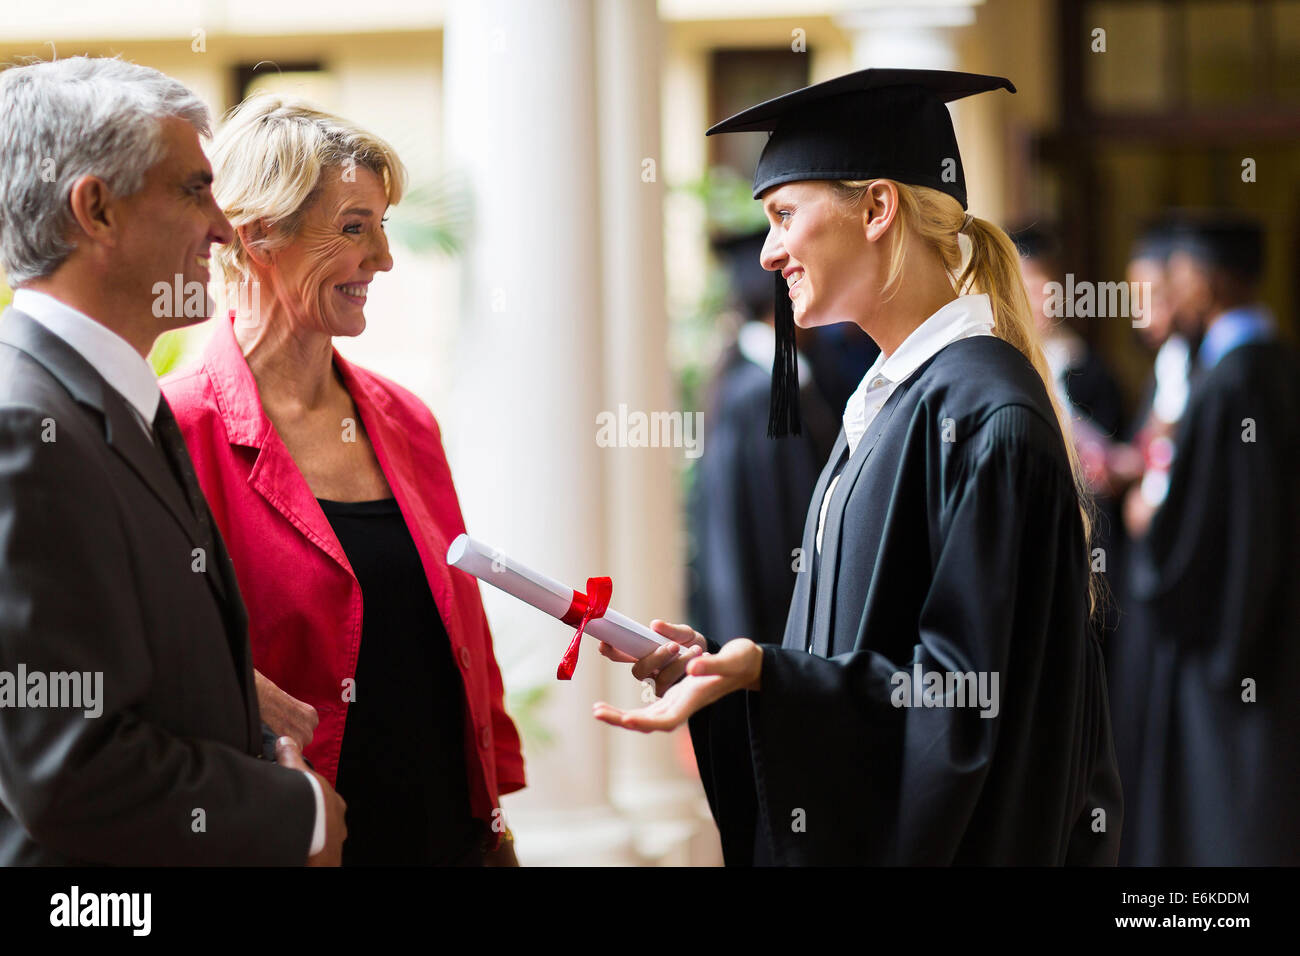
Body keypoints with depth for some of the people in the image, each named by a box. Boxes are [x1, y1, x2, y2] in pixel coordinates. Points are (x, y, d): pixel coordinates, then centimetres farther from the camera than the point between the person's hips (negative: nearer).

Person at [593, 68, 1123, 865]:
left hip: (958, 838, -9)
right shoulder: (895, 397, 11)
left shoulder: (982, 414, -18)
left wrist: (762, 673, -29)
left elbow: (968, 694, -22)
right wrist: (720, 662, 4)